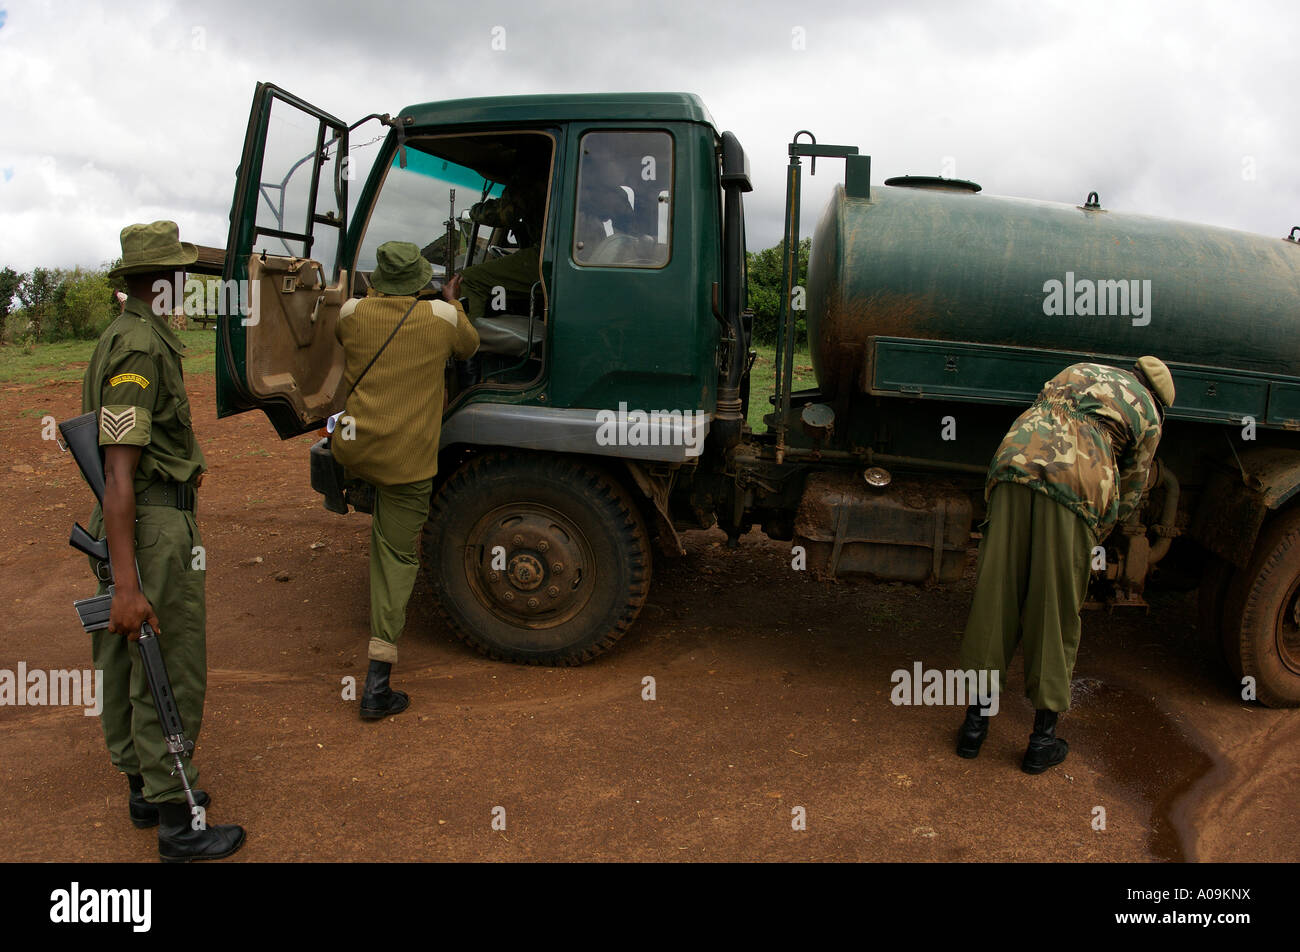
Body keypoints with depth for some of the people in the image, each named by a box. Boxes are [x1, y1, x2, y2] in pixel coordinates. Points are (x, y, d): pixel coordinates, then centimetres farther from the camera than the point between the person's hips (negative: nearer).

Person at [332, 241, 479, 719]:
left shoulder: (353, 312, 2)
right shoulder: (442, 316, -2)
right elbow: (469, 346, 20)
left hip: (352, 449, 2)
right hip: (407, 461, -2)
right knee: (397, 559, 3)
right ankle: (378, 684, 2)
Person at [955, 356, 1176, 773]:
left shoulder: (1079, 371, 34)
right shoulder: (1148, 414, 23)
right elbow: (1128, 493, 24)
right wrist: (1092, 536, 36)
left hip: (1015, 463, 3)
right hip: (1074, 487, -3)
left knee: (994, 599, 8)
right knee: (1056, 611, 8)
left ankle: (974, 723, 18)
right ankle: (1042, 739, 19)